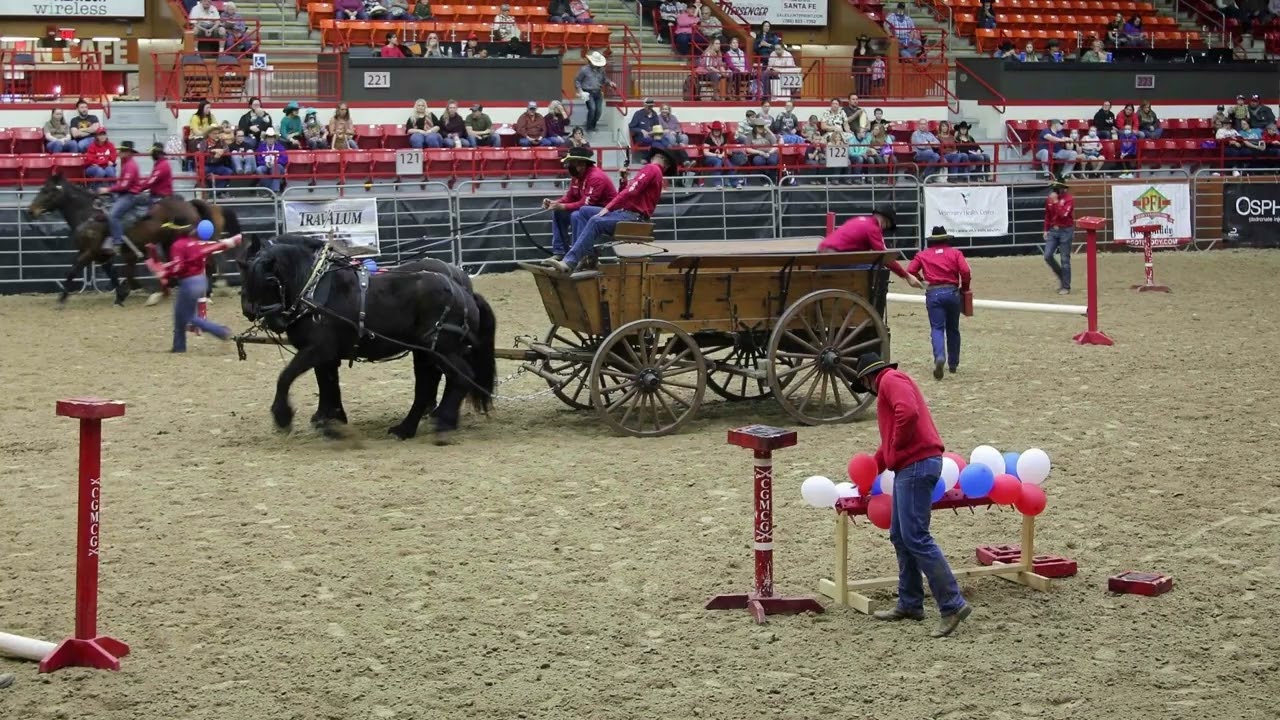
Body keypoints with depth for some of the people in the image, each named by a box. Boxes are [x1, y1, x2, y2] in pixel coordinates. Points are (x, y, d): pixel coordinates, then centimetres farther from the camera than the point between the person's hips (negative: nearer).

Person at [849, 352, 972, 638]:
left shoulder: (890, 380, -5)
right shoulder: (892, 384, 27)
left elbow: (908, 413, -25)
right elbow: (890, 437, 36)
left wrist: (896, 451, -13)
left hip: (917, 464, -10)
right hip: (909, 467, 10)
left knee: (916, 538, -13)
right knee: (899, 537, 14)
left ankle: (953, 605, -14)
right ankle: (909, 604, 20)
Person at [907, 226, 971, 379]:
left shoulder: (923, 254, 9)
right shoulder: (955, 253, 8)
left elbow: (910, 272, 1)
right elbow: (965, 272, -6)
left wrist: (920, 279, 19)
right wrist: (964, 288, 9)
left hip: (933, 293, -1)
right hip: (952, 292, 1)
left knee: (937, 328, -5)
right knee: (953, 329, 16)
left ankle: (940, 356, -32)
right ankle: (953, 363, 23)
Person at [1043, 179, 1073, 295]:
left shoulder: (1069, 199, -10)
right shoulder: (1049, 199, 6)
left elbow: (1063, 214, -24)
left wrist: (1055, 201, -24)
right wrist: (1046, 230, 12)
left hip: (1065, 231, -5)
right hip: (1052, 230, 5)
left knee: (1065, 259, -1)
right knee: (1047, 256, -4)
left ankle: (1066, 287, 7)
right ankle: (1060, 276, 21)